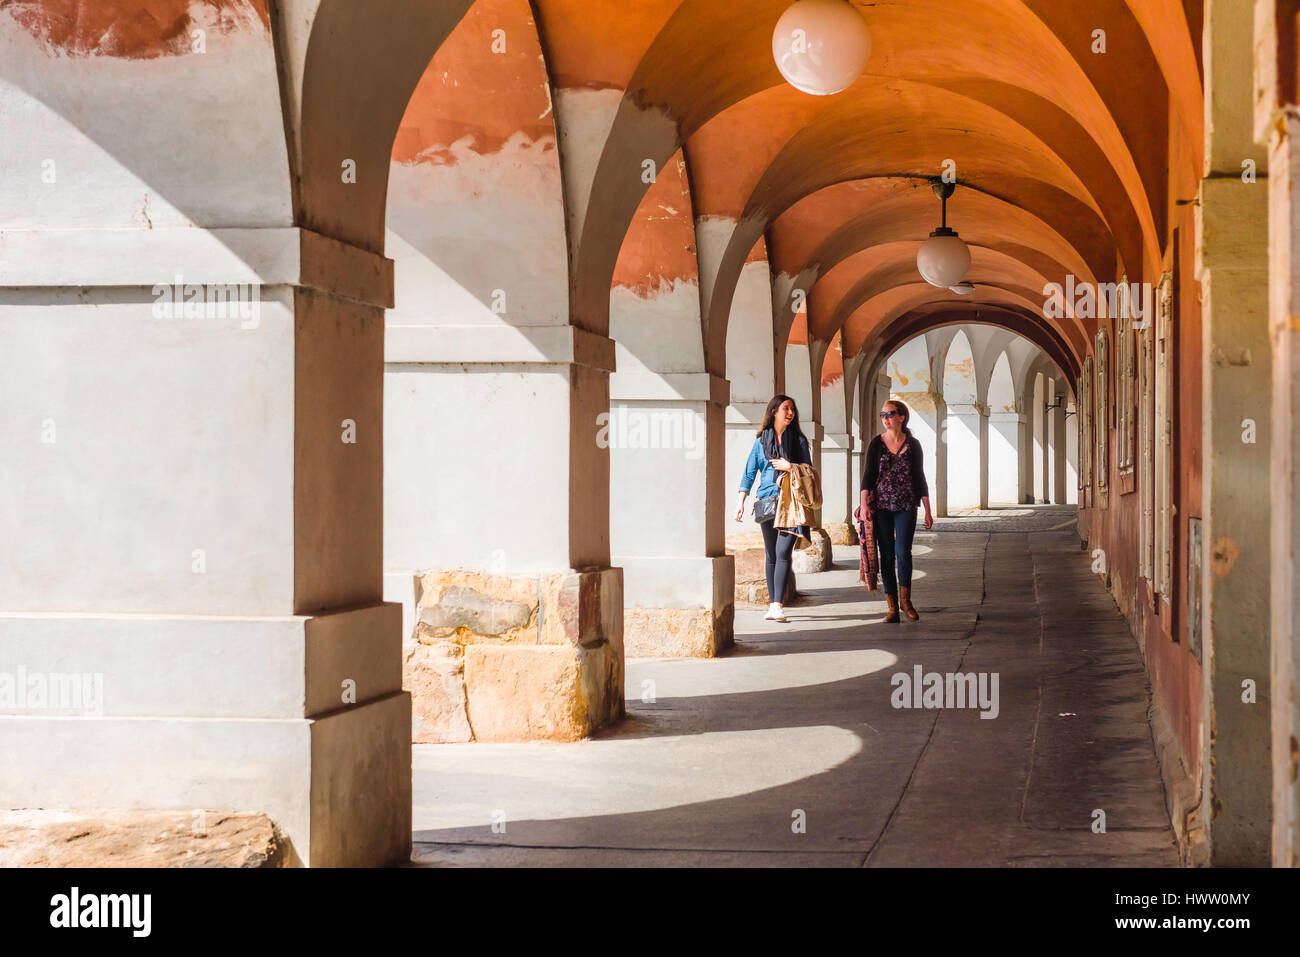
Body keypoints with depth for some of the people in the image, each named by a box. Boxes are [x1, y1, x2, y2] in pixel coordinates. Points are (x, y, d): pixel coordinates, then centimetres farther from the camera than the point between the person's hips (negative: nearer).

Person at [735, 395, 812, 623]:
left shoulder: (799, 440, 8)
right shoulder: (762, 440, 10)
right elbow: (750, 471, 9)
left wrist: (791, 466, -8)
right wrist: (741, 501, 1)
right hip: (767, 502, 2)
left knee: (783, 552, -14)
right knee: (771, 555, 5)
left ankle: (777, 605, -18)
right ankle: (772, 604, 11)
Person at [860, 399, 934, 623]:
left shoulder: (913, 445, 4)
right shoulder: (877, 444, 4)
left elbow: (919, 478, 8)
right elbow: (868, 475, 0)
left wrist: (928, 511, 6)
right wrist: (864, 504, -12)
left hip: (906, 506, -1)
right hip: (881, 505, 1)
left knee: (903, 551, -11)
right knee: (887, 554, 1)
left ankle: (905, 600, 8)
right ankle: (892, 606, 6)